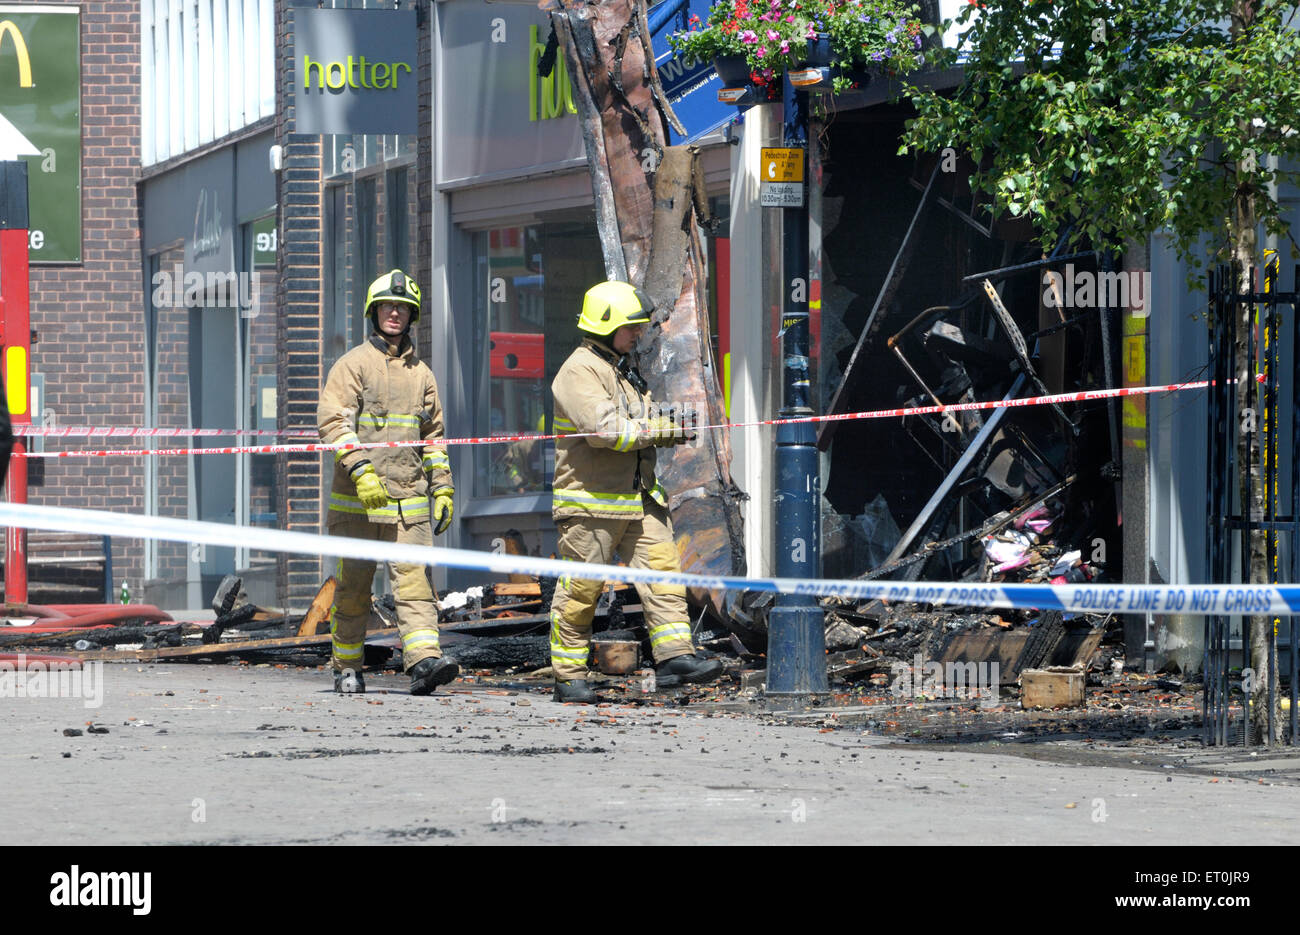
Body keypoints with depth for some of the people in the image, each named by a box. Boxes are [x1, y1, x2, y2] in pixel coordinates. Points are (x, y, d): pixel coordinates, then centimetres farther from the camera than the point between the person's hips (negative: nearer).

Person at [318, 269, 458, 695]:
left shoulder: (421, 373, 17)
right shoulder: (353, 364, 1)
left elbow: (433, 434, 22)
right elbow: (332, 420, -10)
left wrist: (443, 488, 12)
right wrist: (361, 471, -22)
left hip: (408, 500, 3)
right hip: (356, 501, -3)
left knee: (414, 578, -12)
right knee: (353, 586, 5)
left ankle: (424, 660, -24)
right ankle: (347, 669, 16)